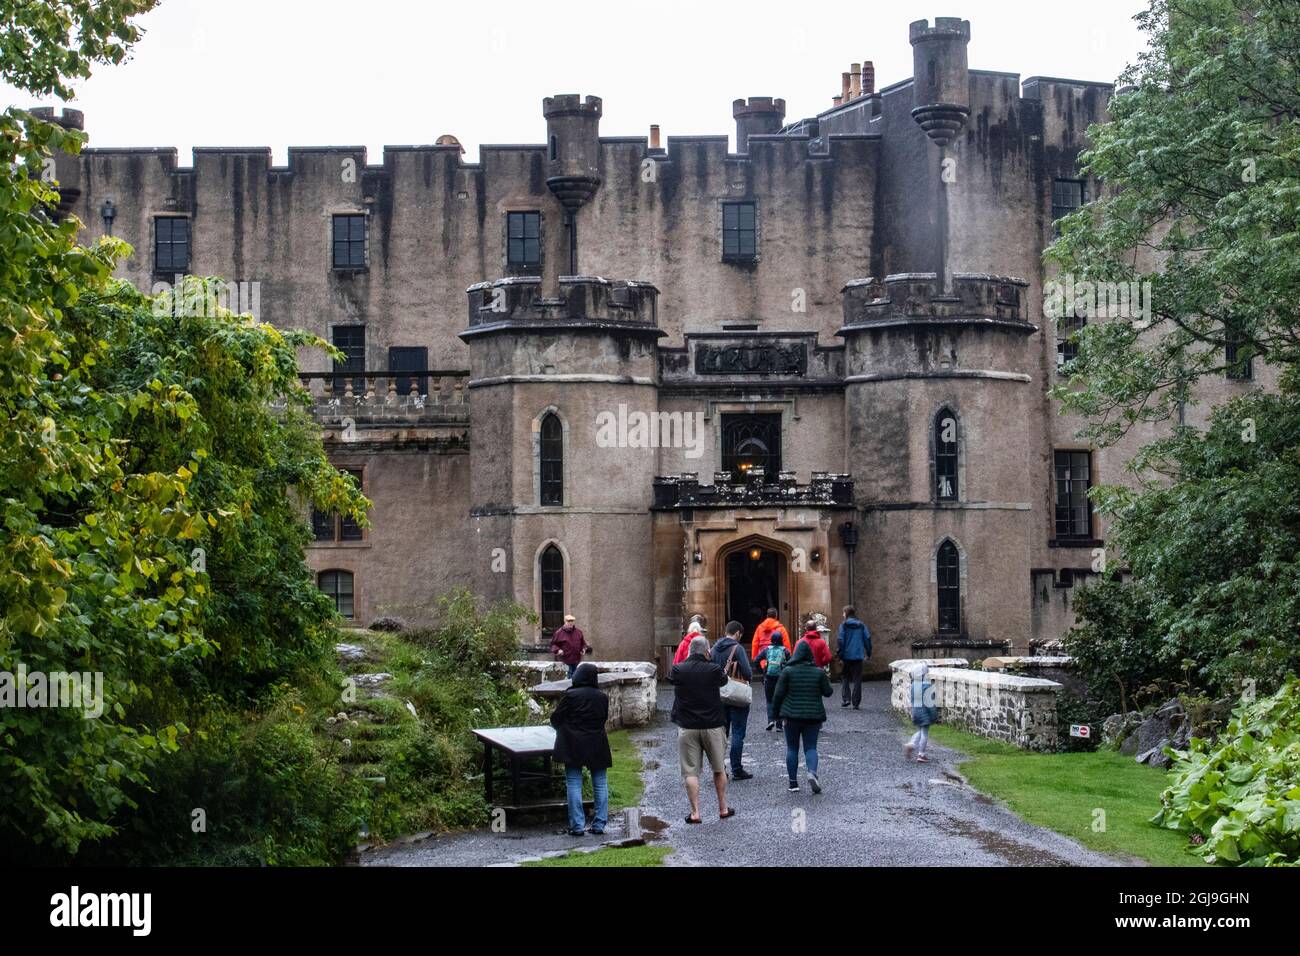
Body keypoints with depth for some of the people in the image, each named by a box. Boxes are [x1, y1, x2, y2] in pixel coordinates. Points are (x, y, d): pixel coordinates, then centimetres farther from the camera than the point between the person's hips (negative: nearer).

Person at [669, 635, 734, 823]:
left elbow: (671, 678, 14)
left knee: (691, 772, 3)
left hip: (687, 728, 0)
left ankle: (695, 812, -1)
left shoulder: (678, 670, -8)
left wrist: (688, 660, 20)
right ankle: (723, 809, 22)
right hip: (712, 726, 0)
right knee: (719, 769, 15)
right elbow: (724, 680, 11)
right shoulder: (714, 670, -9)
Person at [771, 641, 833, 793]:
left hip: (792, 716, -1)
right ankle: (812, 772, -23)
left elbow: (779, 694, -6)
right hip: (813, 716, 1)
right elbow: (827, 692, 5)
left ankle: (793, 783, 8)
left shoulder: (788, 671, -6)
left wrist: (776, 710, 7)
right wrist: (826, 680, 23)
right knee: (811, 747, 5)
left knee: (792, 748, 9)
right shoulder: (819, 672, -2)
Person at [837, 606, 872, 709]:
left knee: (844, 678, 13)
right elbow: (867, 639, 5)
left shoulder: (843, 625, -5)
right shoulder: (861, 625, 6)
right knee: (857, 680, 6)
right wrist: (868, 653, 13)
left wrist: (839, 655, -7)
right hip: (858, 657, 3)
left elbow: (840, 641, -10)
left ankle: (845, 699, 1)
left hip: (846, 656, -3)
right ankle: (855, 703, 4)